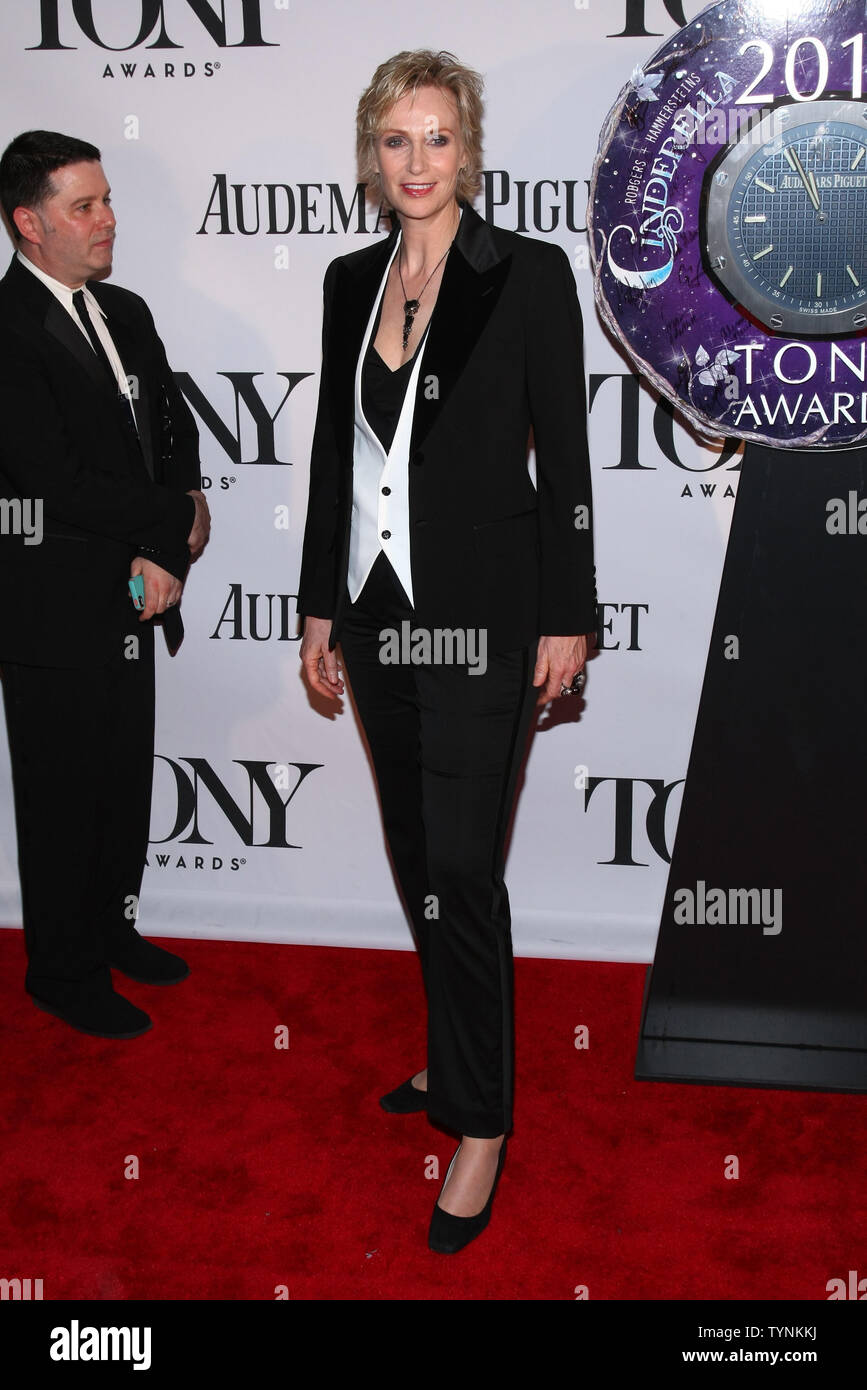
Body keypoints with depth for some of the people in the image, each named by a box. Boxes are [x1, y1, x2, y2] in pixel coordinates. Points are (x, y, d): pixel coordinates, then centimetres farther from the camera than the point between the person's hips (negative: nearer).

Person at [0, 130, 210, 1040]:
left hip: (130, 593, 8)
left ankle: (110, 926, 38)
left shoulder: (125, 312, 10)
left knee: (126, 777, 18)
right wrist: (177, 517, -13)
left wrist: (164, 553, -5)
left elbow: (174, 432, 11)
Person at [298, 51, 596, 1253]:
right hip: (378, 603, 6)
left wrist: (568, 619, -9)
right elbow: (334, 448, 13)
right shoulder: (351, 281, 10)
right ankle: (460, 1053, 34)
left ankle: (482, 1121, 9)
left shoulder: (529, 273, -6)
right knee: (416, 856, 15)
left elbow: (564, 455, -7)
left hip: (482, 611, -6)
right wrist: (321, 605, 12)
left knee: (461, 865, -6)